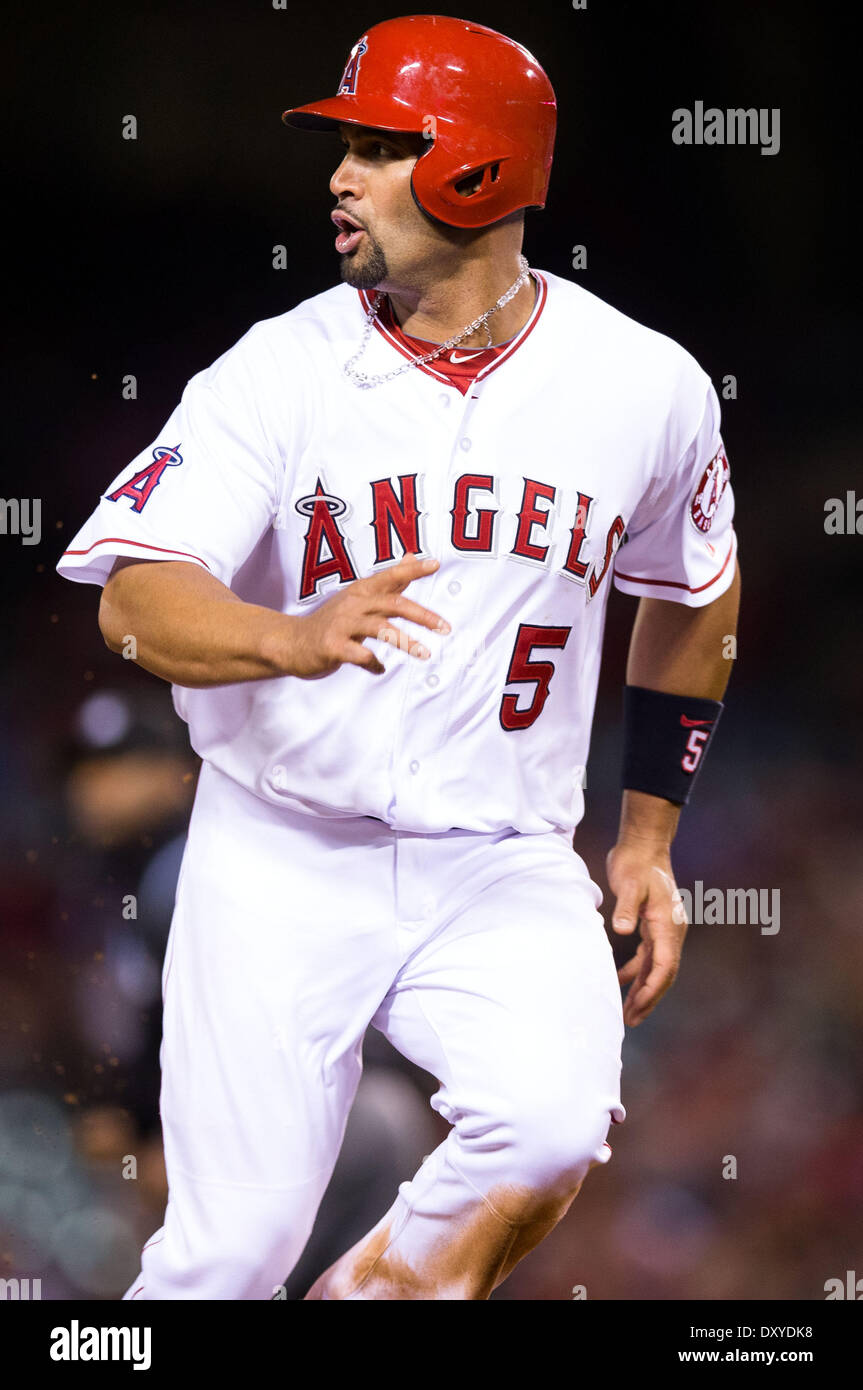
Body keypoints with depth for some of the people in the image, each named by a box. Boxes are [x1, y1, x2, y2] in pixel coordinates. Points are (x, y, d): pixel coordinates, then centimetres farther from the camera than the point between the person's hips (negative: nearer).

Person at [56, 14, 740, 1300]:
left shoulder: (646, 385, -1)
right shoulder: (284, 369, -8)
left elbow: (695, 596, 18)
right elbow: (135, 603, -20)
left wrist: (647, 839, 17)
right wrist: (296, 639, -41)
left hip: (505, 868, 1)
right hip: (283, 858, -1)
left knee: (552, 1126, -27)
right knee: (233, 1246, -6)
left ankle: (390, 1284, 3)